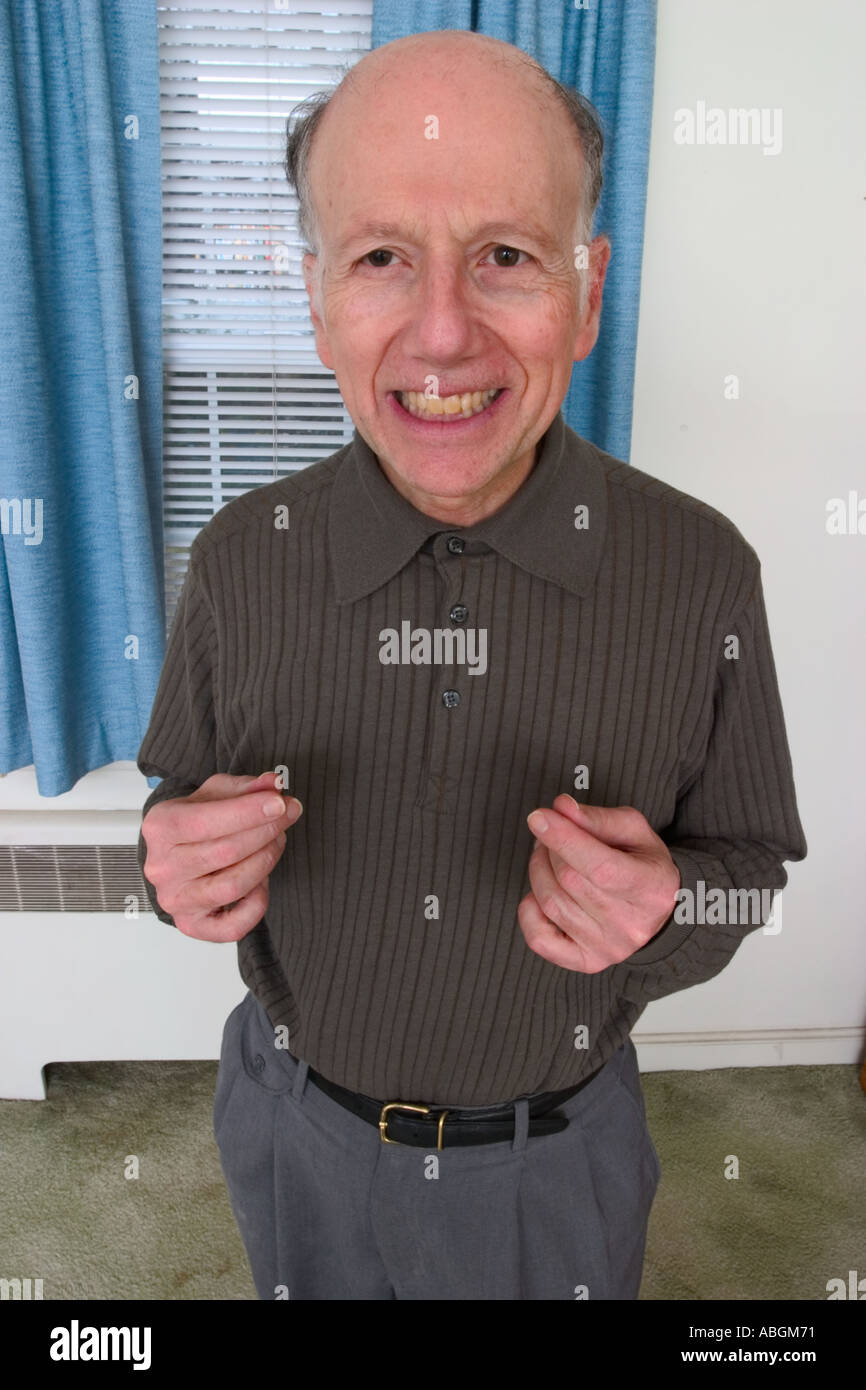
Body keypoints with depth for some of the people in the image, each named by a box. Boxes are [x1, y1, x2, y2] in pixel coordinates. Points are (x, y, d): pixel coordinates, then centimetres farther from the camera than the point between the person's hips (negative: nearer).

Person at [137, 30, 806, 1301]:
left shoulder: (703, 574, -20)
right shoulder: (240, 560, -16)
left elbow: (749, 864, -7)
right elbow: (185, 804, -2)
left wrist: (662, 914, -29)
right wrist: (186, 862, -24)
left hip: (559, 1157, 0)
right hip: (302, 1135, 2)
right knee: (310, 1283, 29)